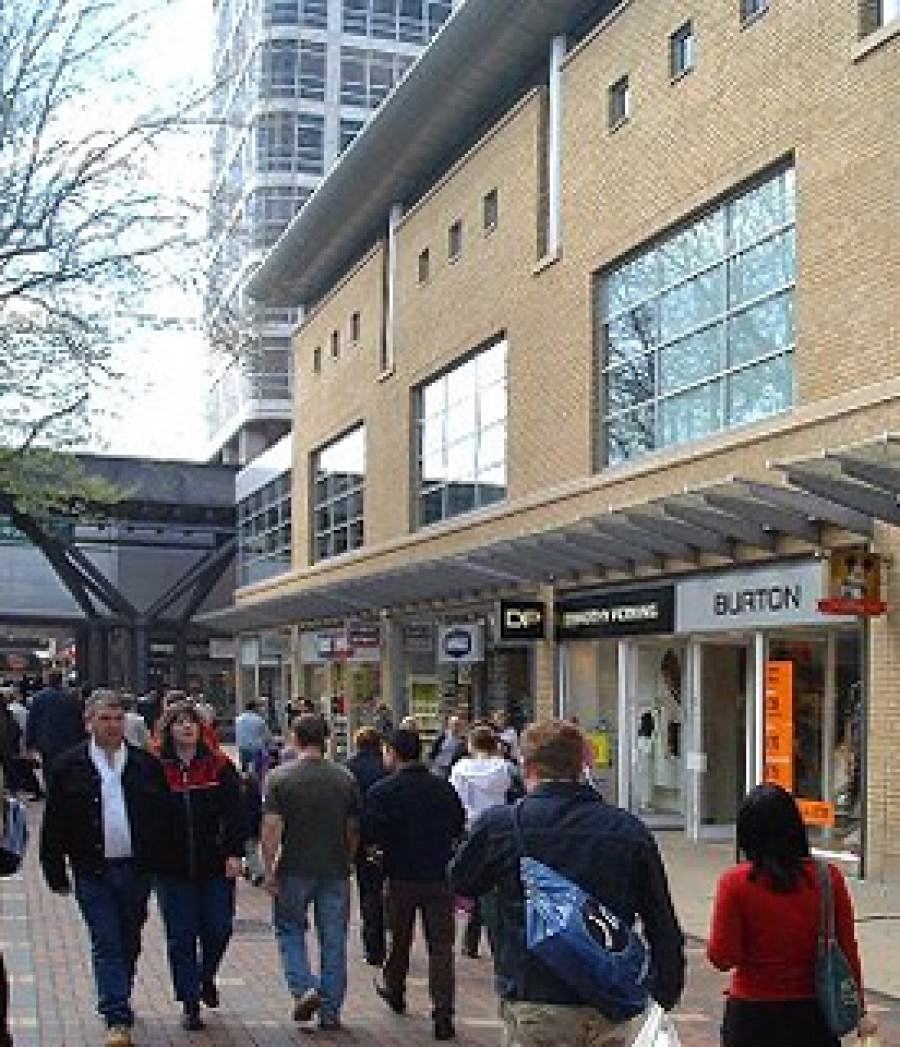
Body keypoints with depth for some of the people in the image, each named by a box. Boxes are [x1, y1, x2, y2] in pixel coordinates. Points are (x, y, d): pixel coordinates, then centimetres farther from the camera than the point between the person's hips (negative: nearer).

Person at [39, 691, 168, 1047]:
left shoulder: (147, 765, 3)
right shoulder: (68, 766, -1)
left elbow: (164, 818, 8)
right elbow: (53, 826, 2)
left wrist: (162, 864, 4)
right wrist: (56, 873, 0)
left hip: (136, 870, 2)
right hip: (93, 873, -2)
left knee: (129, 942, 14)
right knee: (106, 944, -6)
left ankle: (116, 1001, 34)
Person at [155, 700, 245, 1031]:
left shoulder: (219, 766, 0)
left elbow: (234, 813, -1)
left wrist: (234, 853, -9)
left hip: (215, 866, 0)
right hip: (173, 869, 0)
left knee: (218, 930, 5)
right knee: (181, 937, 5)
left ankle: (206, 977, 35)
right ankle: (190, 1003, 17)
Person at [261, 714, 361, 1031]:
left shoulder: (280, 777, -7)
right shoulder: (345, 779, 2)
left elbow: (271, 827, -13)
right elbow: (354, 830, 7)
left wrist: (268, 871, -9)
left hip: (294, 870, -2)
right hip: (335, 871, 2)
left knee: (290, 931, 16)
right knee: (333, 940, 8)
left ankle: (304, 988, -3)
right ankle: (330, 1012, 12)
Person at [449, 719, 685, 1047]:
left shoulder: (500, 825, -7)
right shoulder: (629, 830, -1)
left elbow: (459, 883, 14)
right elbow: (664, 930, 3)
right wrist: (666, 995, 14)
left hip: (534, 1009, -2)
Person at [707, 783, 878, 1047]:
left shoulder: (736, 883, -13)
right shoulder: (829, 877, -7)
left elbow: (722, 958, -12)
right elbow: (847, 950, 0)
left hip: (752, 1015, -2)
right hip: (813, 1015, 2)